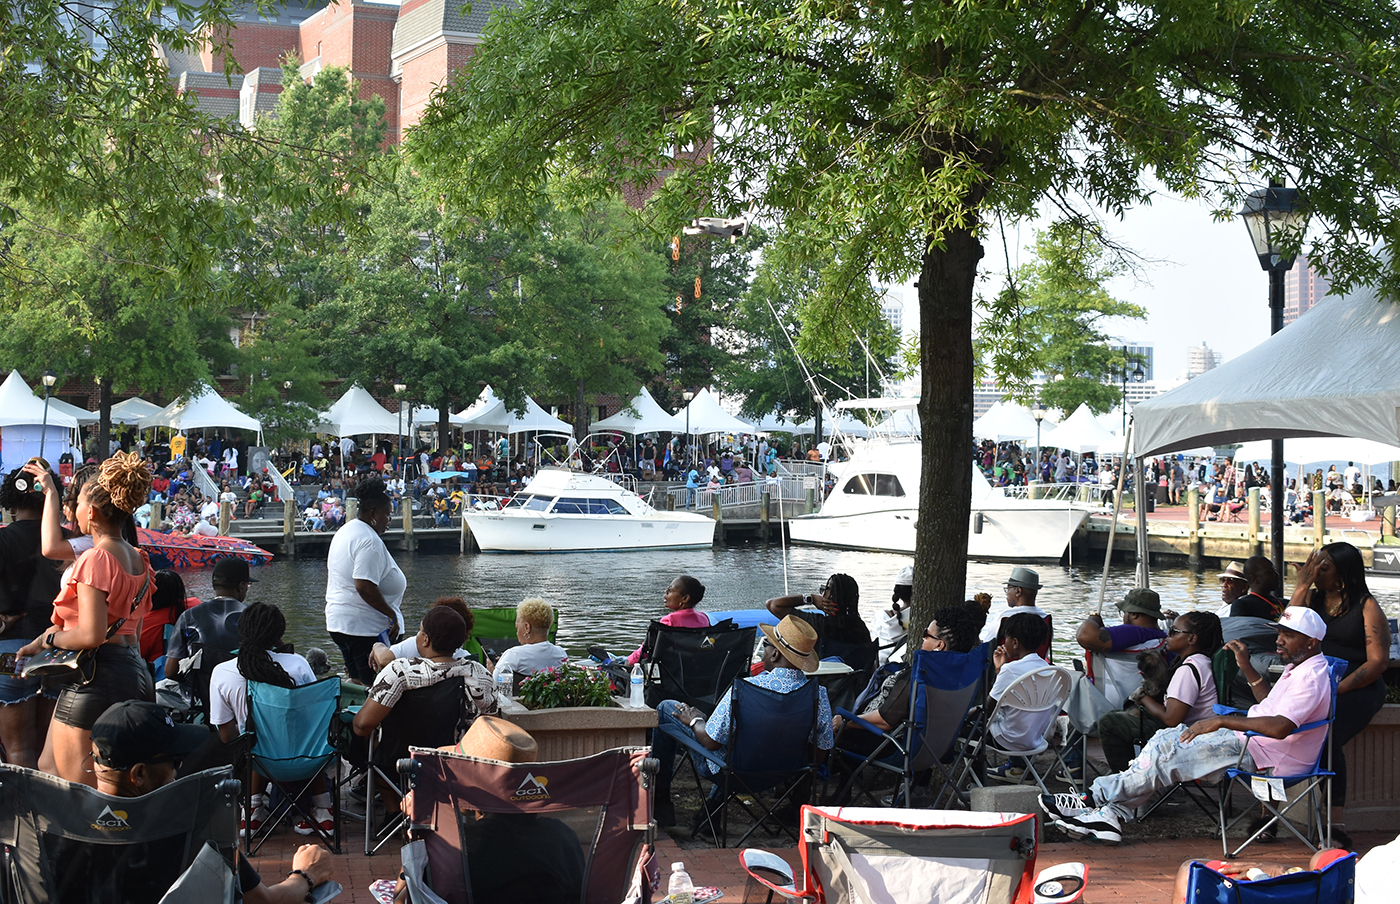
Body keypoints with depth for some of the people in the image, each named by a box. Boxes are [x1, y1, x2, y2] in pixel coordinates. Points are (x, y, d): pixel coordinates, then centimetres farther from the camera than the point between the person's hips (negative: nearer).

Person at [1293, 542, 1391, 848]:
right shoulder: (1312, 598, 17)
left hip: (1357, 690, -4)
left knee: (1326, 734, -33)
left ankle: (1335, 821, -32)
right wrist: (1302, 586, 1)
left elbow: (1378, 661, -4)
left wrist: (1339, 689, -16)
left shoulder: (1367, 607, 3)